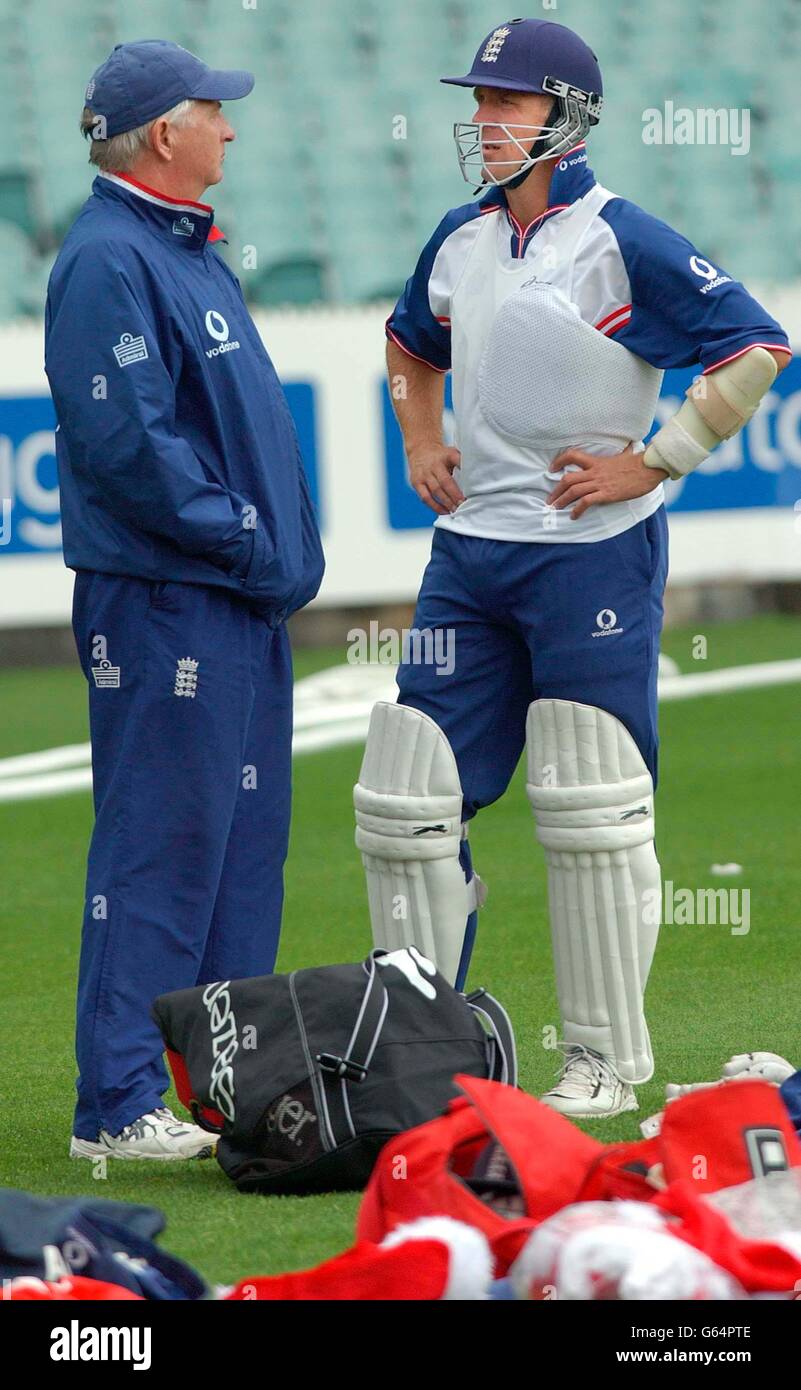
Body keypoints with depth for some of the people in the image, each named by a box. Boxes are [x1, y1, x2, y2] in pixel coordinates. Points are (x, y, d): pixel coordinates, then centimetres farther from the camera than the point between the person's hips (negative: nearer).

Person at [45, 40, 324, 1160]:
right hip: (167, 604, -10)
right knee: (158, 847, -8)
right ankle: (118, 1108, -5)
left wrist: (281, 543, 10)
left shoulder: (188, 249, 18)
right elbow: (127, 440, -22)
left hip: (244, 602, 10)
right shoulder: (108, 261, -14)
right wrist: (242, 538, -17)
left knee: (243, 844, 14)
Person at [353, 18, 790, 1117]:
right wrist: (420, 442, 15)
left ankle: (609, 1059, 7)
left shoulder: (624, 242, -11)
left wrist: (651, 462, -15)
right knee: (408, 799, 4)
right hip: (468, 551, 7)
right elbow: (412, 344, 30)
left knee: (590, 815, -2)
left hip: (593, 552, -7)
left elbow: (755, 350, -15)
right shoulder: (463, 239, 10)